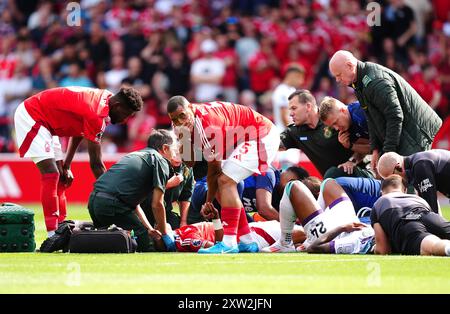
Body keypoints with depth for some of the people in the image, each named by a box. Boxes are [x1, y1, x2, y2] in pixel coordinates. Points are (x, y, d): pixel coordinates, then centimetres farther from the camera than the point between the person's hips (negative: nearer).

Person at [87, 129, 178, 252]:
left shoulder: (135, 155, 29)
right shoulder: (160, 161, 4)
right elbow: (157, 204, -1)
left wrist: (149, 229, 22)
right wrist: (165, 234, 11)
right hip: (112, 204, -8)